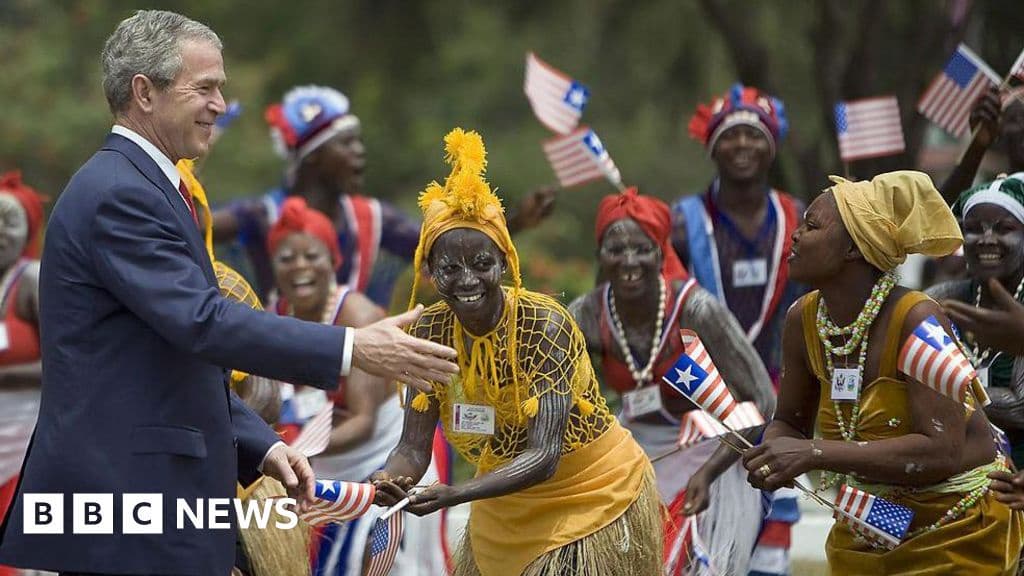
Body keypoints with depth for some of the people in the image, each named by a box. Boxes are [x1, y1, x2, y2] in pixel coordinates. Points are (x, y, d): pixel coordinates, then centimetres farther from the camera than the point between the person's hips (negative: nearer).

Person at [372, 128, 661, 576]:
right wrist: (390, 481, -37)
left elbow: (544, 455, -31)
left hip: (593, 500, -5)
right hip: (507, 512, 5)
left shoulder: (545, 325, -25)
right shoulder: (430, 332, -10)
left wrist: (452, 495, -44)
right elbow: (413, 446, -13)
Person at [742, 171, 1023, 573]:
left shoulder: (917, 319, -24)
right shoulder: (804, 320, -5)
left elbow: (942, 452, -30)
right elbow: (789, 422, 7)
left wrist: (815, 454, -34)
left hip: (957, 529, -6)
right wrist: (773, 457, -19)